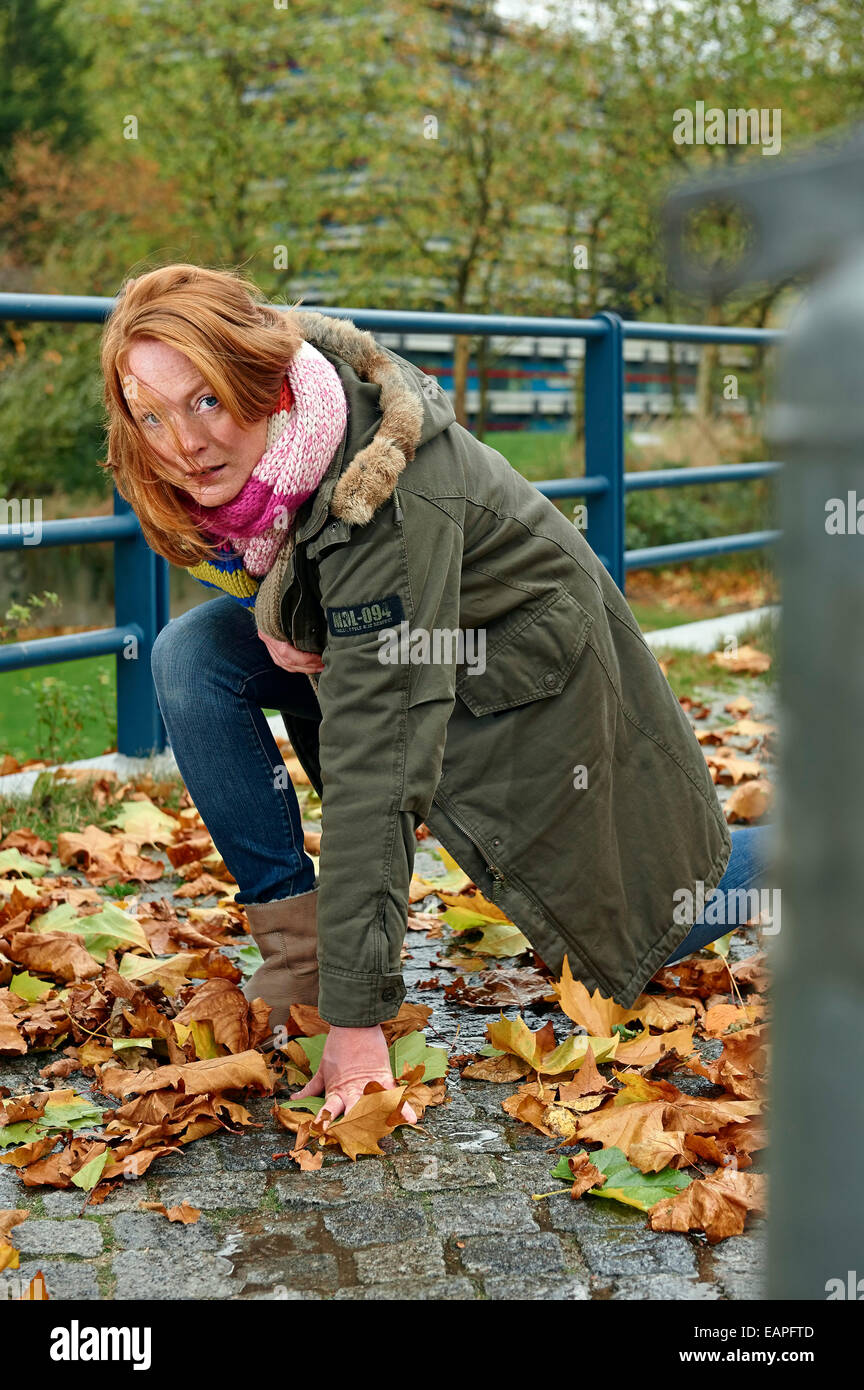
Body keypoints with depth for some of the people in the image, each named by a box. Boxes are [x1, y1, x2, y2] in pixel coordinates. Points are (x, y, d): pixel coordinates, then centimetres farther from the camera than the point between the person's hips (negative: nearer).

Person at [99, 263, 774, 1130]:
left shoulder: (387, 504, -42)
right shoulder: (228, 451, -21)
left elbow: (375, 763, -44)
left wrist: (357, 1018, -43)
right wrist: (269, 607, -19)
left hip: (522, 658, -6)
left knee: (640, 934, 5)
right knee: (190, 658, -19)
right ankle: (295, 948, -10)